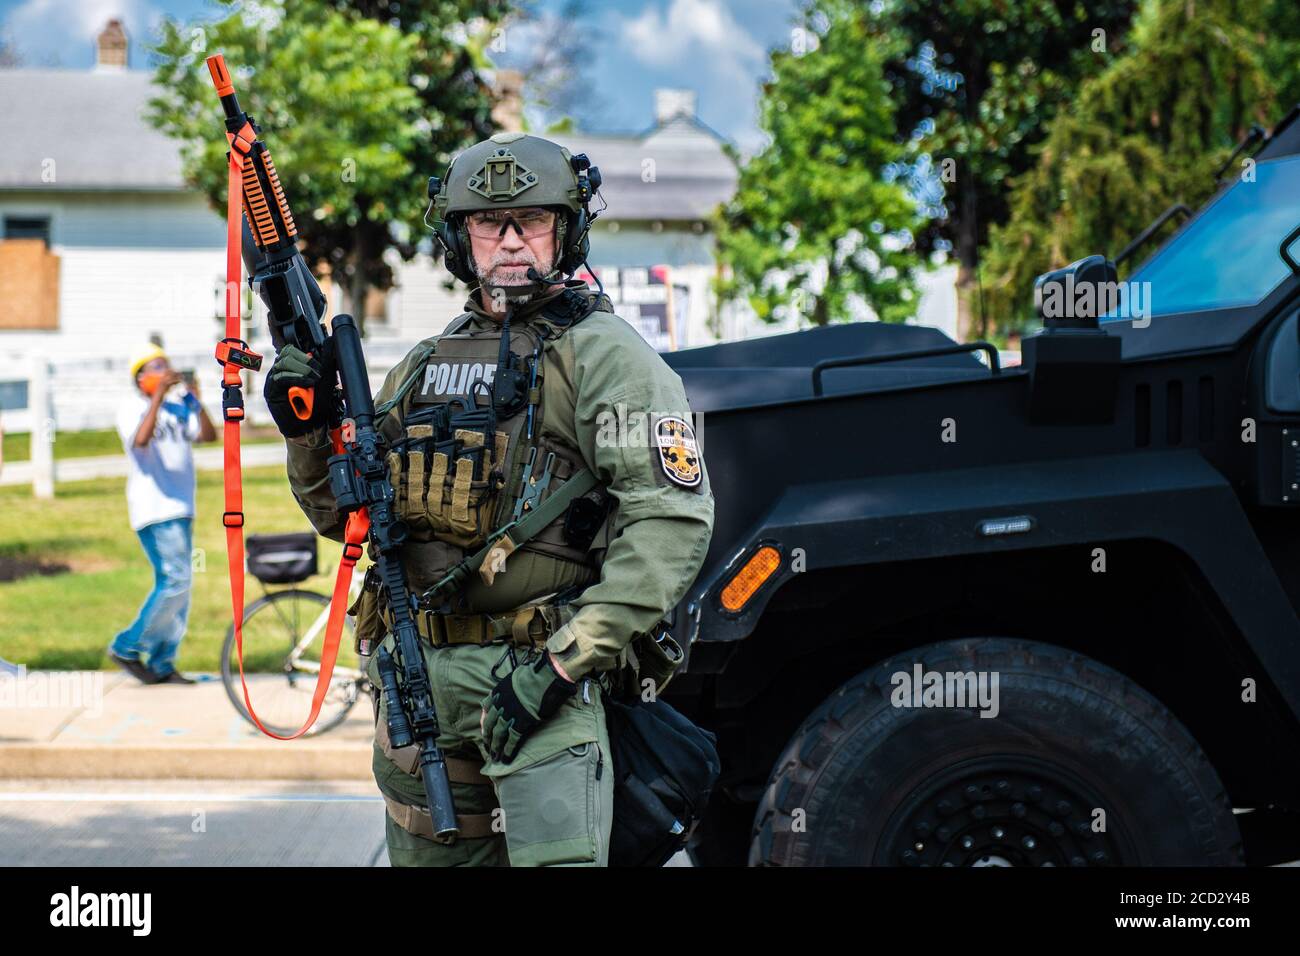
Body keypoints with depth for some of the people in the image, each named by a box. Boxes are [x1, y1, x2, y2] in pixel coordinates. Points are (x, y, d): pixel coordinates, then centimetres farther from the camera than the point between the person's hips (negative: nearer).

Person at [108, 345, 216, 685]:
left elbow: (208, 435, 2)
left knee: (177, 586, 8)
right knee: (174, 582, -15)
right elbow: (141, 439, -25)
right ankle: (127, 647, -5)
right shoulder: (132, 409, -5)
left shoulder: (177, 409, 14)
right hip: (154, 512, -8)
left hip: (180, 509, 8)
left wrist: (195, 400, -10)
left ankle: (162, 663, 15)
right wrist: (159, 394, -25)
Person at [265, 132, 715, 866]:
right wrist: (311, 431, 2)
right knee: (425, 855, 11)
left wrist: (567, 661, -21)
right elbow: (347, 514, 24)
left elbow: (671, 518, -15)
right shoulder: (425, 367, 17)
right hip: (414, 671, 7)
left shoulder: (602, 354, -4)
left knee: (554, 856, -18)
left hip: (534, 672, -6)